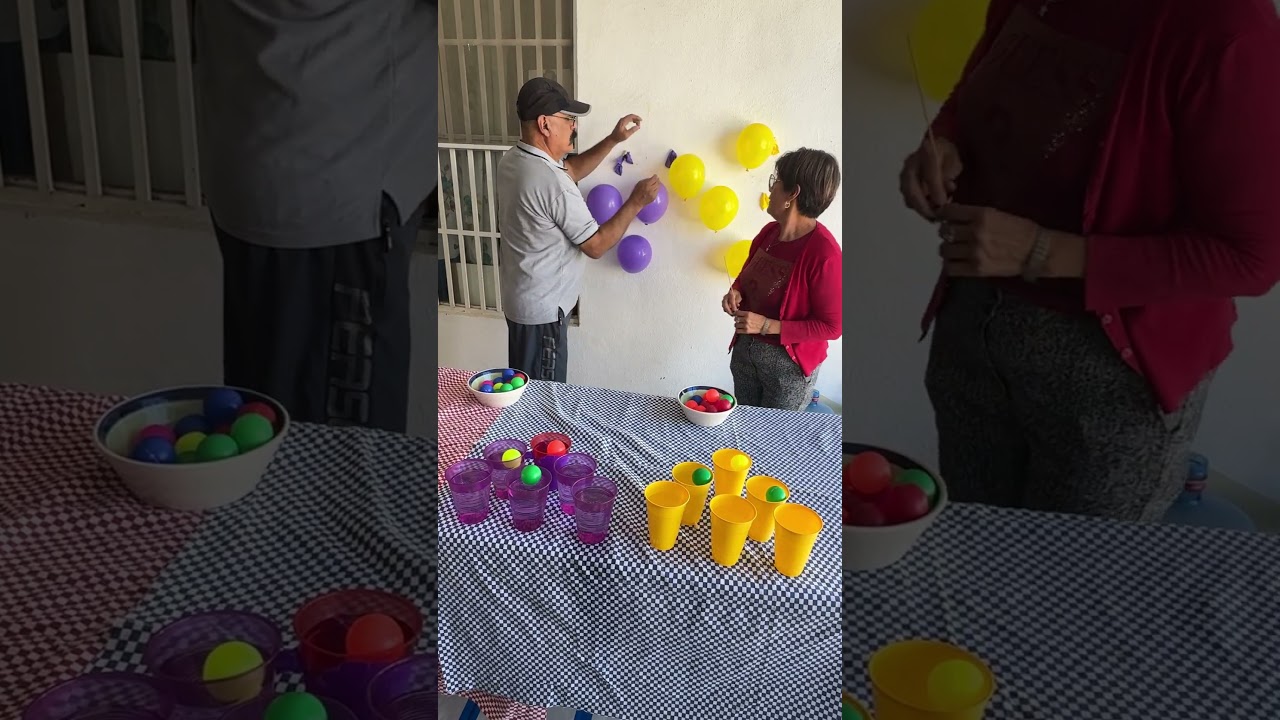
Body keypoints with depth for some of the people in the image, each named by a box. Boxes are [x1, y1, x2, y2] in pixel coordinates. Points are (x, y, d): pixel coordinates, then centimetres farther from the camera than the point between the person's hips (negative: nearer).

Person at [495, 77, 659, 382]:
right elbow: (596, 245, -21)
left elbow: (571, 171, 18)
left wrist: (613, 140, 9)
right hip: (544, 308, -9)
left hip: (520, 298, 9)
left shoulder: (512, 160, 1)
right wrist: (636, 202, -12)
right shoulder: (551, 182, -28)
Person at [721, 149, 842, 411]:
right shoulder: (769, 232, -3)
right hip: (745, 350, 7)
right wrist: (736, 291, -7)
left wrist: (768, 325, -25)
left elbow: (832, 326, -22)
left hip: (789, 365, -7)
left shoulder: (823, 253, -25)